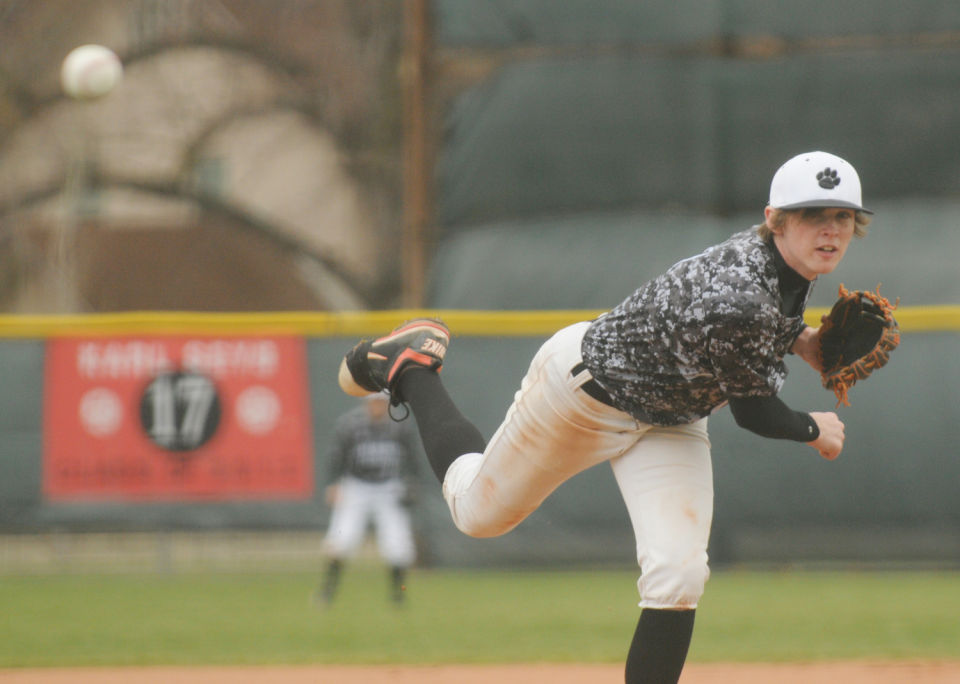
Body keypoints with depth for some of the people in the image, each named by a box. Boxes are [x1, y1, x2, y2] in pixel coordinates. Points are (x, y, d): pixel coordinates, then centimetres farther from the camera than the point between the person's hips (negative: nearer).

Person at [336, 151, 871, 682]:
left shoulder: (796, 263, -14)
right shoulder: (736, 301, -40)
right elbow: (753, 412, -25)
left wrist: (798, 340, -8)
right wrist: (814, 431, -7)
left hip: (671, 422, 7)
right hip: (585, 386, -7)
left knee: (678, 574, -12)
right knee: (479, 510, 16)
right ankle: (411, 368, 37)